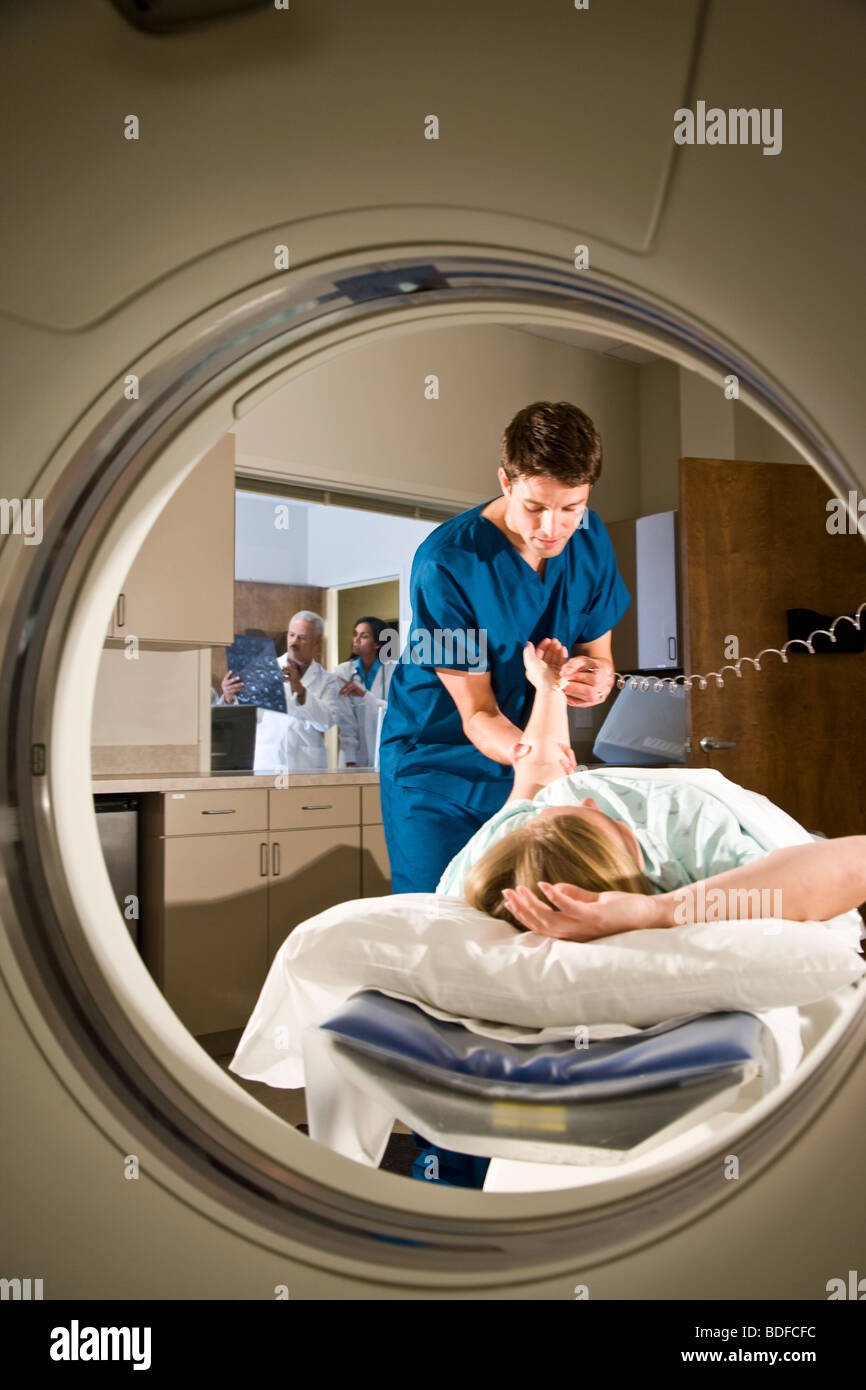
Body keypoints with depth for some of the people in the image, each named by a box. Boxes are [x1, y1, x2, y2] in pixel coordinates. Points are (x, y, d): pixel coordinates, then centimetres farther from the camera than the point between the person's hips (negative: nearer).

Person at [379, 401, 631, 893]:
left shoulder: (590, 539, -6)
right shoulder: (445, 565, -24)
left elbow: (599, 656, 2)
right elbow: (477, 713, -21)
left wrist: (595, 680, -23)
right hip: (436, 766, -4)